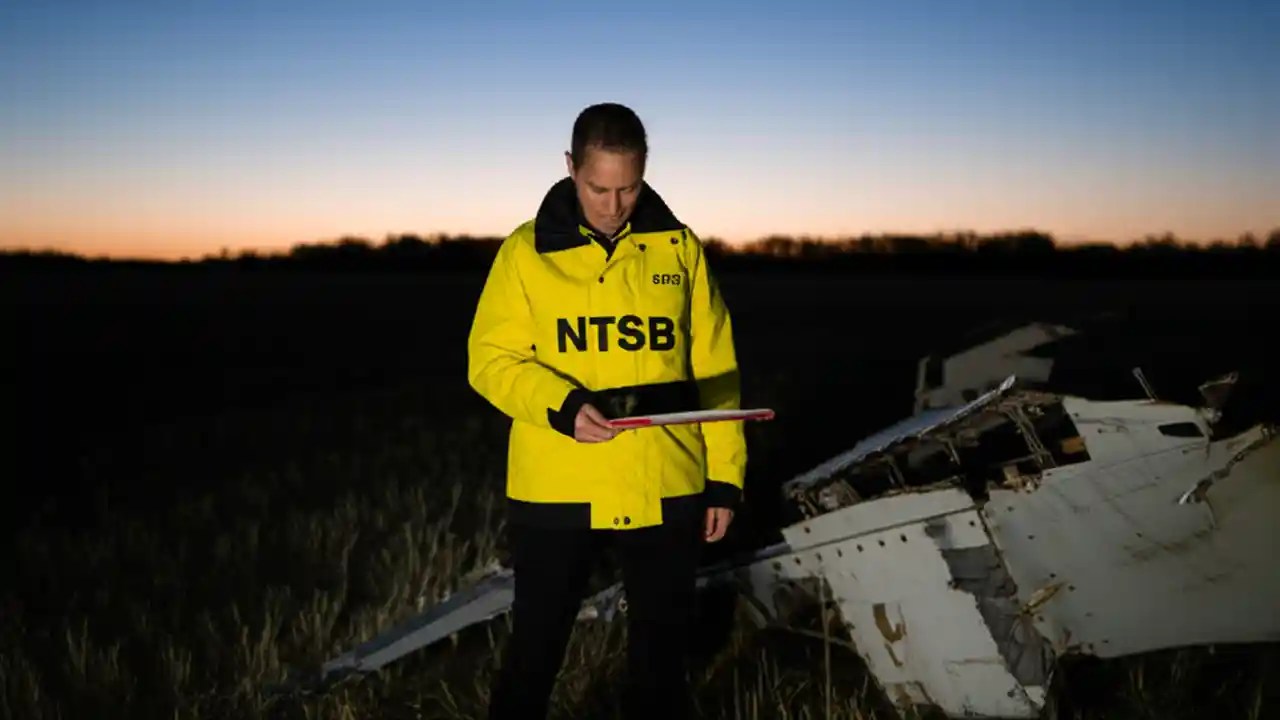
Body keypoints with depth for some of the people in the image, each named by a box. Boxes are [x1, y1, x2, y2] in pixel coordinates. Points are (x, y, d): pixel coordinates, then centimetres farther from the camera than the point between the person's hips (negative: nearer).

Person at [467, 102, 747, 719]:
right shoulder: (527, 250, -1)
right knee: (535, 647, 10)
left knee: (662, 648, 14)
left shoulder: (680, 248, 4)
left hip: (666, 487, 2)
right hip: (554, 488, -1)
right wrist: (563, 406, -21)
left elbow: (715, 369, 6)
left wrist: (724, 474, 3)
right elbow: (491, 360, -4)